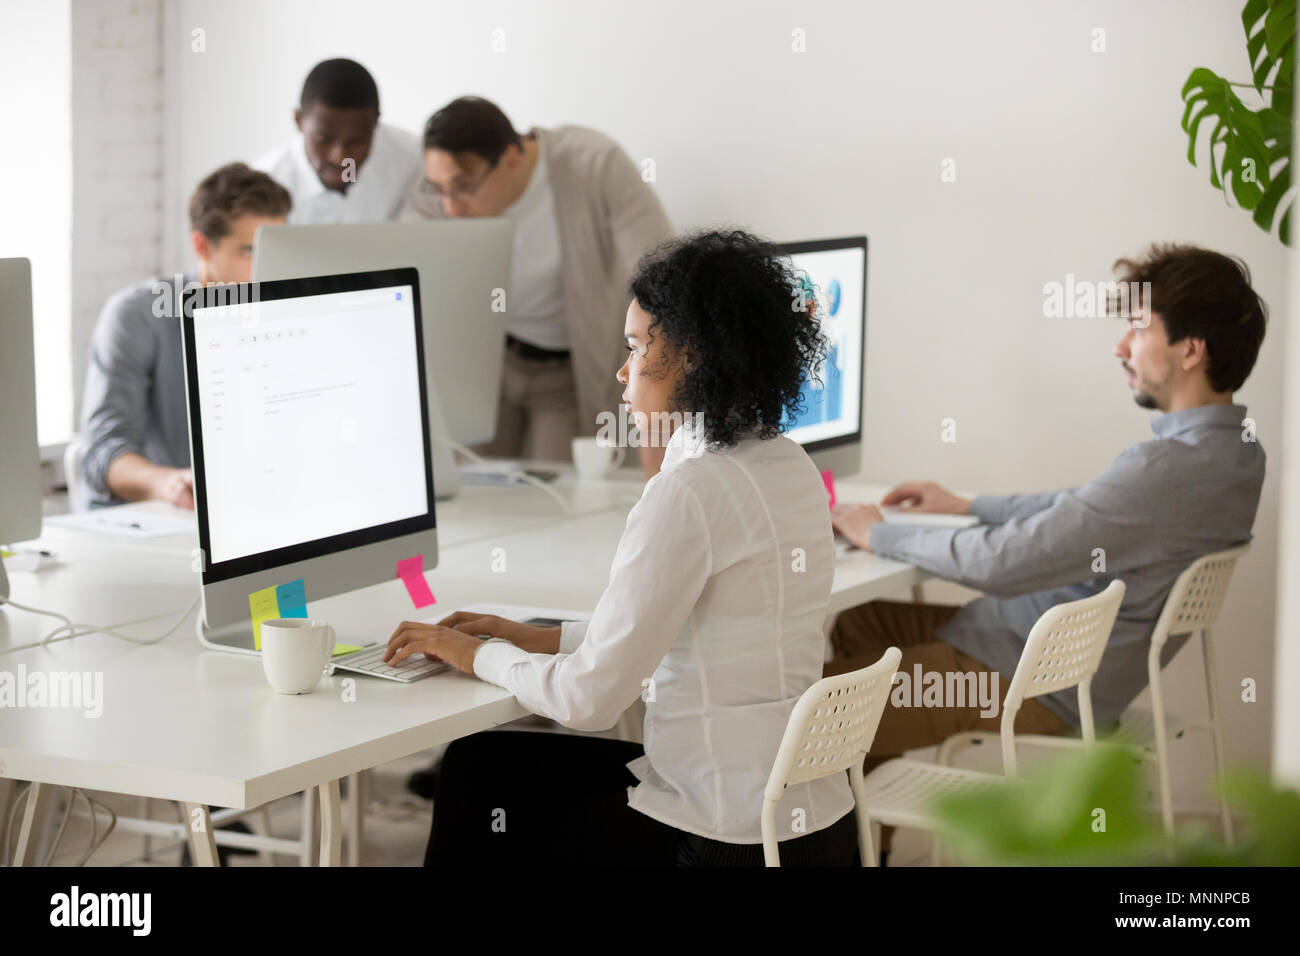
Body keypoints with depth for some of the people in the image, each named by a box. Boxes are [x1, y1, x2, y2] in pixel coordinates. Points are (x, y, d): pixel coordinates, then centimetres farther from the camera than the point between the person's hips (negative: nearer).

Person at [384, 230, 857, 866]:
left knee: (480, 774, 15)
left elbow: (590, 698, -18)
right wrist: (541, 639, 16)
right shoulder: (790, 468, 7)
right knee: (478, 761, 20)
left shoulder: (689, 492, -21)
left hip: (730, 838, -8)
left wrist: (477, 655, 0)